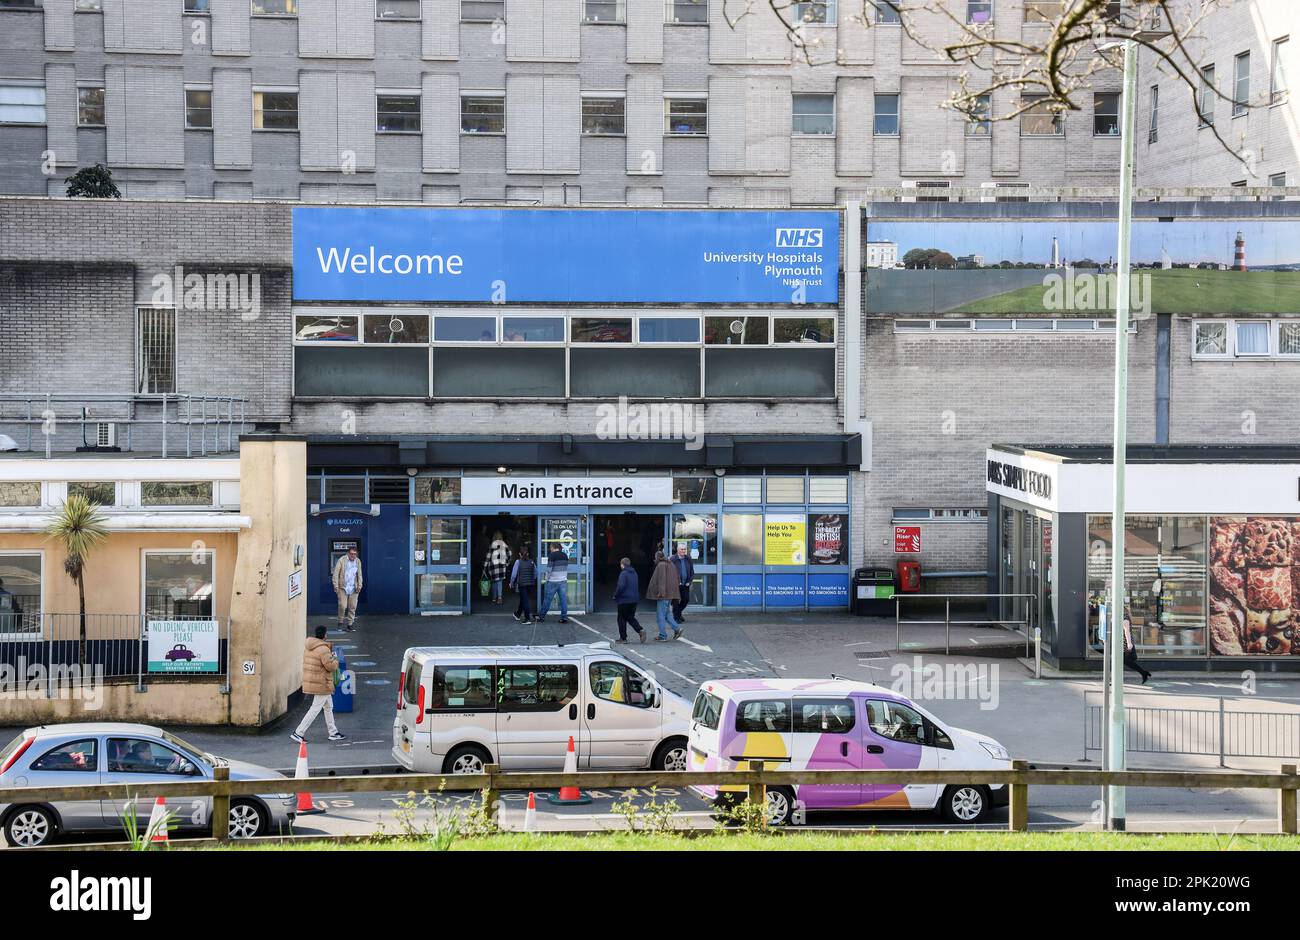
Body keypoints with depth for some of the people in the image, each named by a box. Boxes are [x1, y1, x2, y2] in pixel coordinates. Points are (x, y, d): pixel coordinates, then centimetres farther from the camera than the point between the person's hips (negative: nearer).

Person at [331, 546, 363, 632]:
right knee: (342, 606, -10)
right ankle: (340, 622, 9)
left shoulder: (358, 561, 6)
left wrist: (359, 585, 4)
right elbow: (336, 573, -6)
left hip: (354, 588, 4)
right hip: (343, 588, -4)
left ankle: (350, 624, 11)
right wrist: (336, 586, -12)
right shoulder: (342, 560, -7)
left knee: (352, 607, 2)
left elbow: (359, 574, 14)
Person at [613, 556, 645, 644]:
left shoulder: (623, 573, -15)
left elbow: (621, 586, -23)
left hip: (624, 600, -7)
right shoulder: (634, 573, 11)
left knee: (622, 619, 5)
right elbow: (638, 586, 17)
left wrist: (615, 596, -10)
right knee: (630, 617, 14)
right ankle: (640, 631, -7)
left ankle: (623, 638, 8)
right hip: (634, 599, 7)